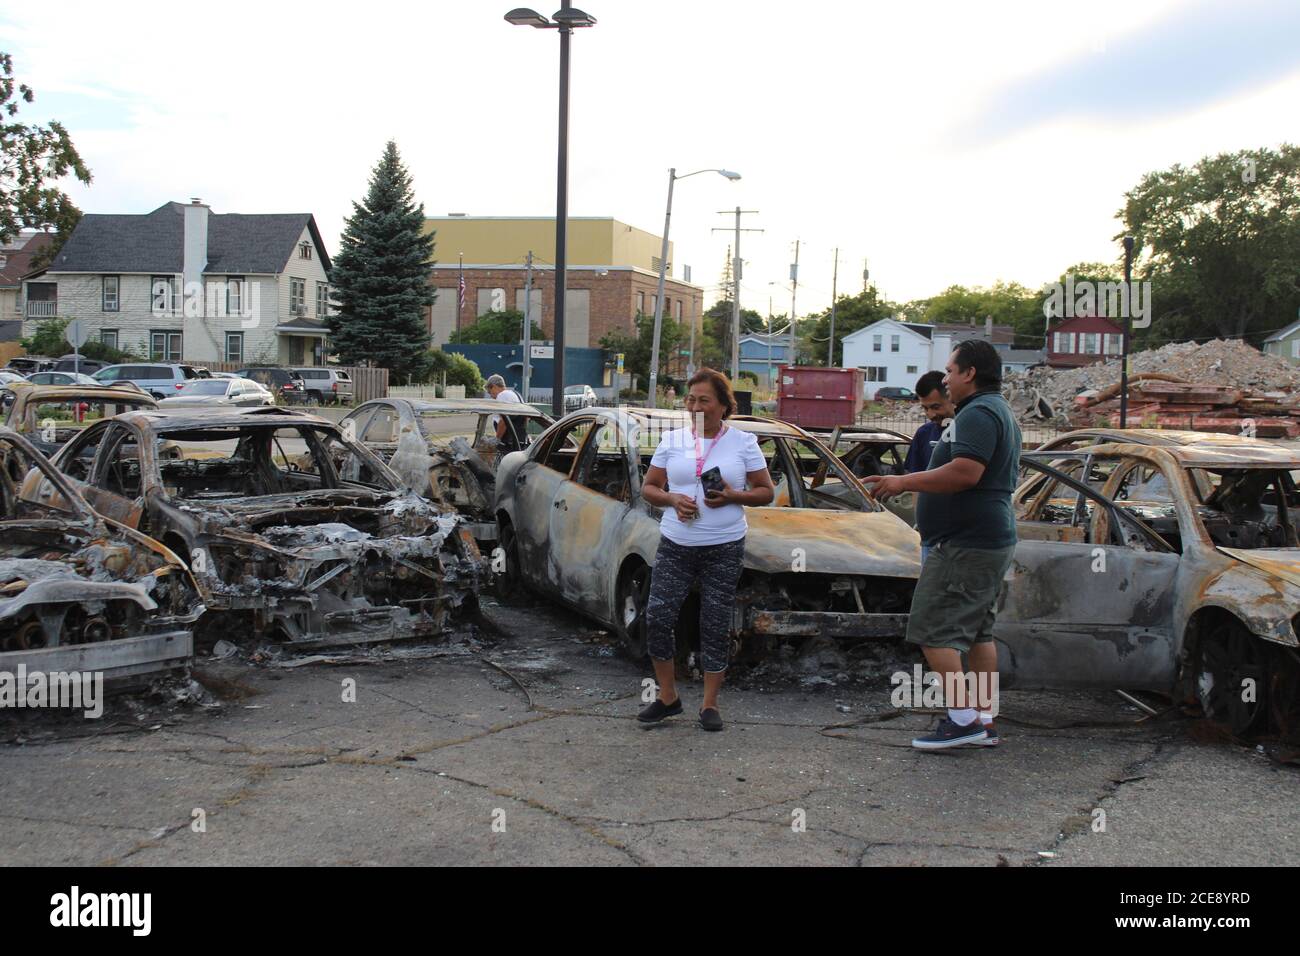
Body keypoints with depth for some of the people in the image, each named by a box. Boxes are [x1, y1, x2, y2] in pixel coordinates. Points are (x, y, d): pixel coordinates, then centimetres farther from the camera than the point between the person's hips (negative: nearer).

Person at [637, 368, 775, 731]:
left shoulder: (744, 442, 1)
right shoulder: (672, 440, 6)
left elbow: (766, 492, 5)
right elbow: (648, 488, 10)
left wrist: (733, 496, -14)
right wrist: (673, 499, -11)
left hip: (724, 549, -2)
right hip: (675, 546, 2)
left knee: (715, 627, 3)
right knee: (657, 618, -3)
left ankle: (710, 705, 15)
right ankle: (667, 697, 14)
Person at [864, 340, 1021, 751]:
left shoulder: (978, 414, -16)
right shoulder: (1001, 412, 19)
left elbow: (965, 472, -28)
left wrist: (903, 482, -20)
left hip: (964, 544, -11)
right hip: (992, 540, 11)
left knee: (934, 631, -8)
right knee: (978, 633, 14)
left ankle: (963, 717, -9)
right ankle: (986, 720, 18)